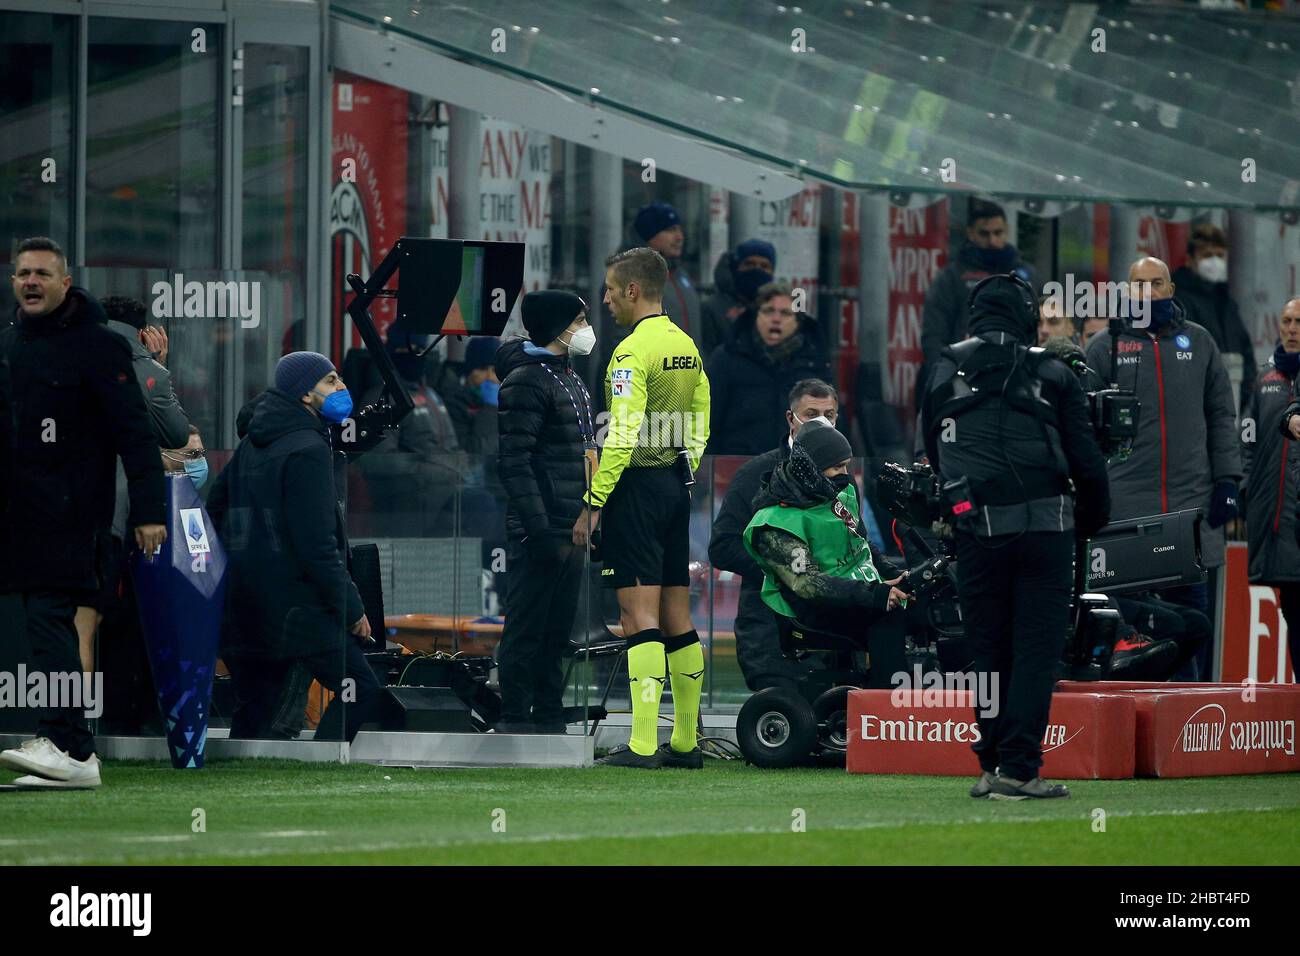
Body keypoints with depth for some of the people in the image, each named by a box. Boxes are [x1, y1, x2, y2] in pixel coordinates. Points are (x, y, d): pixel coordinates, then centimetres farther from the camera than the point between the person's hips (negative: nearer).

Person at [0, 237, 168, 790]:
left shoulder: (96, 346, -3)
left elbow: (133, 432, -7)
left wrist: (149, 509, -13)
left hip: (69, 515, -7)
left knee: (50, 619, -17)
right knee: (49, 625, 4)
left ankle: (61, 741, -24)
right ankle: (78, 753, 6)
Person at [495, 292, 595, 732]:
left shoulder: (572, 381, 19)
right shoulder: (526, 382, -11)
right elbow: (515, 461, -18)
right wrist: (539, 530, -23)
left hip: (572, 530, 9)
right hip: (541, 529, -9)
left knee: (557, 631, 11)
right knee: (526, 630, -6)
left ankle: (549, 721, 16)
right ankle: (516, 721, -5)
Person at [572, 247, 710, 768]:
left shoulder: (634, 351, -14)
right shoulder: (687, 347, 12)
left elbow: (623, 436, -20)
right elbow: (699, 427, 16)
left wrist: (593, 502, -17)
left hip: (636, 486, -8)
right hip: (677, 483, 8)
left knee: (639, 616, -10)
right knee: (676, 620, 11)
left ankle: (642, 744, -14)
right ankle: (685, 742, 13)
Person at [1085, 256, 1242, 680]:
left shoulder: (1198, 342, 12)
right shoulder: (1105, 346, 7)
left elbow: (1221, 417, 13)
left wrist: (1227, 481, 5)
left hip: (1192, 498, 1)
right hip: (1126, 501, -1)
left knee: (1193, 608, 0)